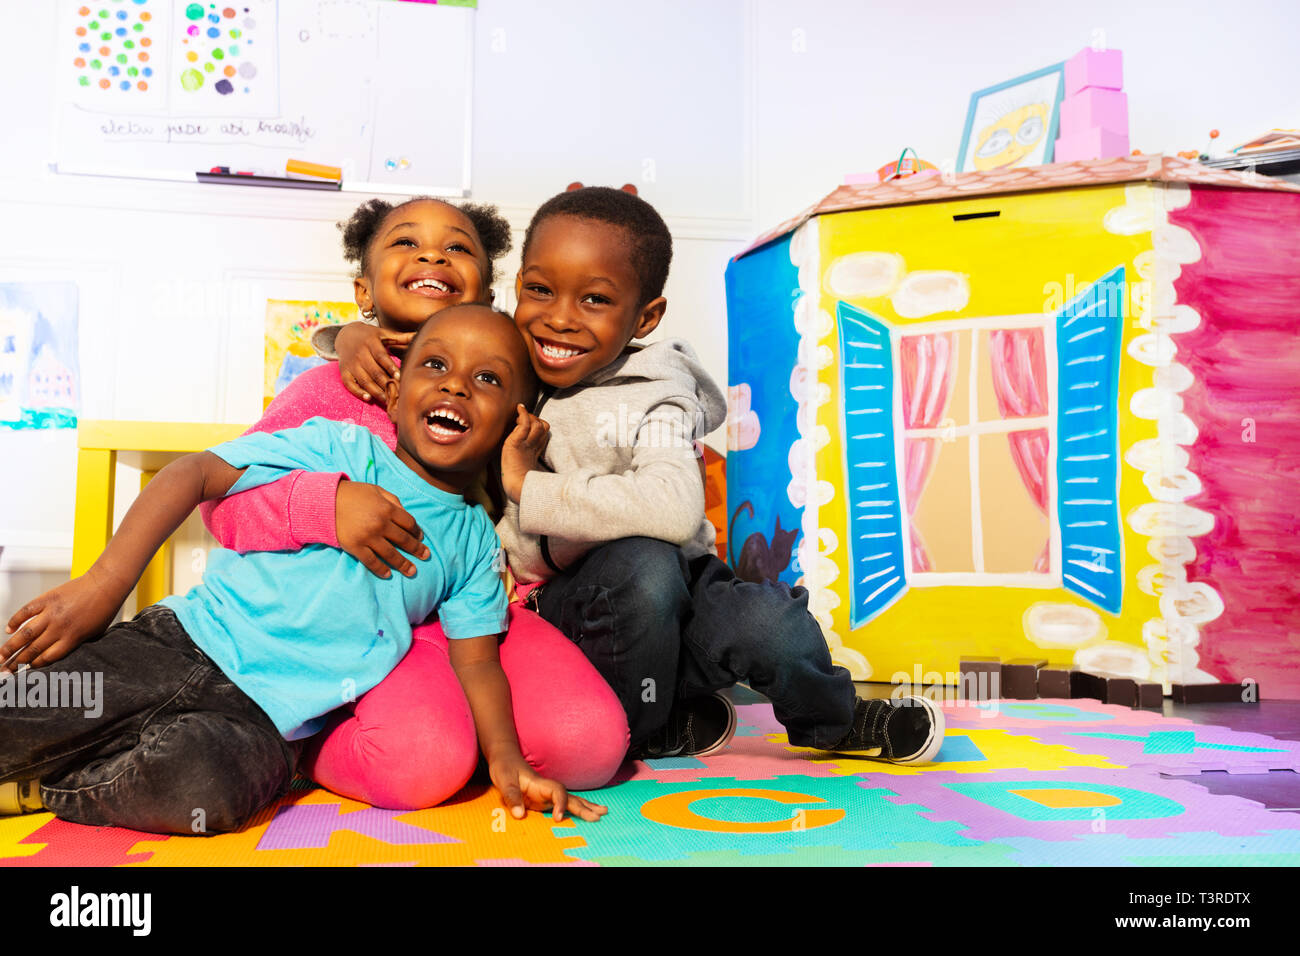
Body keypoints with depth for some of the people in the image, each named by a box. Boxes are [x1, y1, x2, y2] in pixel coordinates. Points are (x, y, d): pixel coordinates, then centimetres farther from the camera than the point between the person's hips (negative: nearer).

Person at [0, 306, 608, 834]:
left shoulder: (474, 541, 8)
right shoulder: (340, 447, 1)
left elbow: (476, 660, 8)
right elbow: (198, 474, -3)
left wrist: (506, 761, -8)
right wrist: (103, 584, -12)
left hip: (261, 715, 1)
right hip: (184, 640, -1)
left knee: (213, 787, -30)